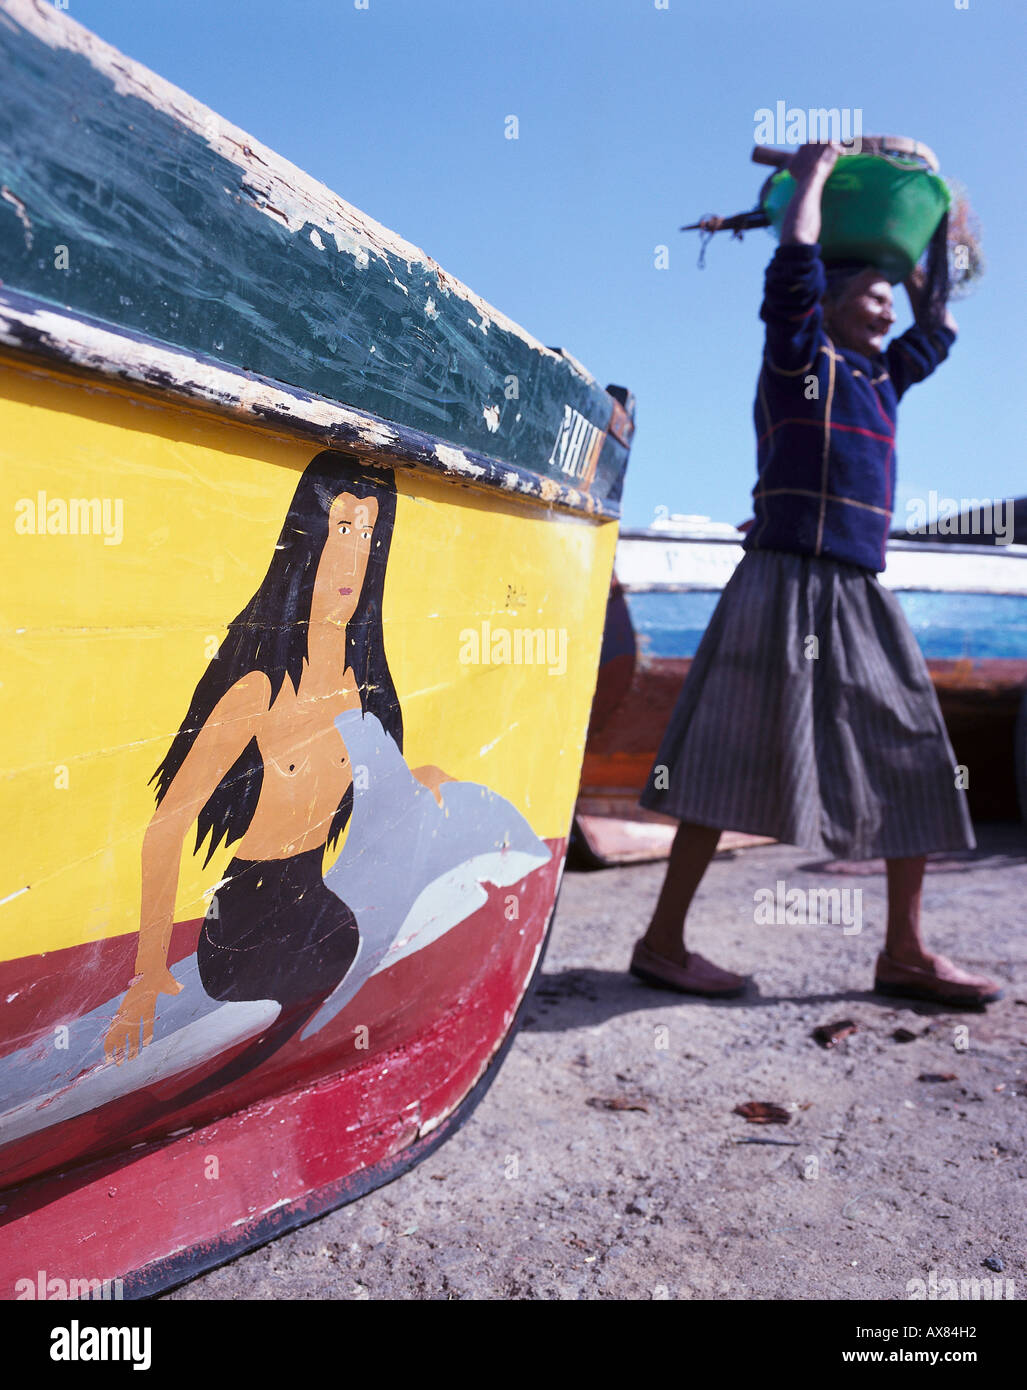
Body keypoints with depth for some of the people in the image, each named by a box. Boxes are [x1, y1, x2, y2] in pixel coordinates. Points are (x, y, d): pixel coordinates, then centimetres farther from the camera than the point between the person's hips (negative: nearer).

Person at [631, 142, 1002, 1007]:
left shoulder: (877, 378, 24)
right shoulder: (799, 356, 4)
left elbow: (936, 335, 41)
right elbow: (796, 261, -6)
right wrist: (814, 174, 9)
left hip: (860, 595, 8)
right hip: (789, 583, -8)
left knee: (910, 762, 4)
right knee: (733, 761, -9)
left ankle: (905, 952, 10)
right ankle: (663, 941, -2)